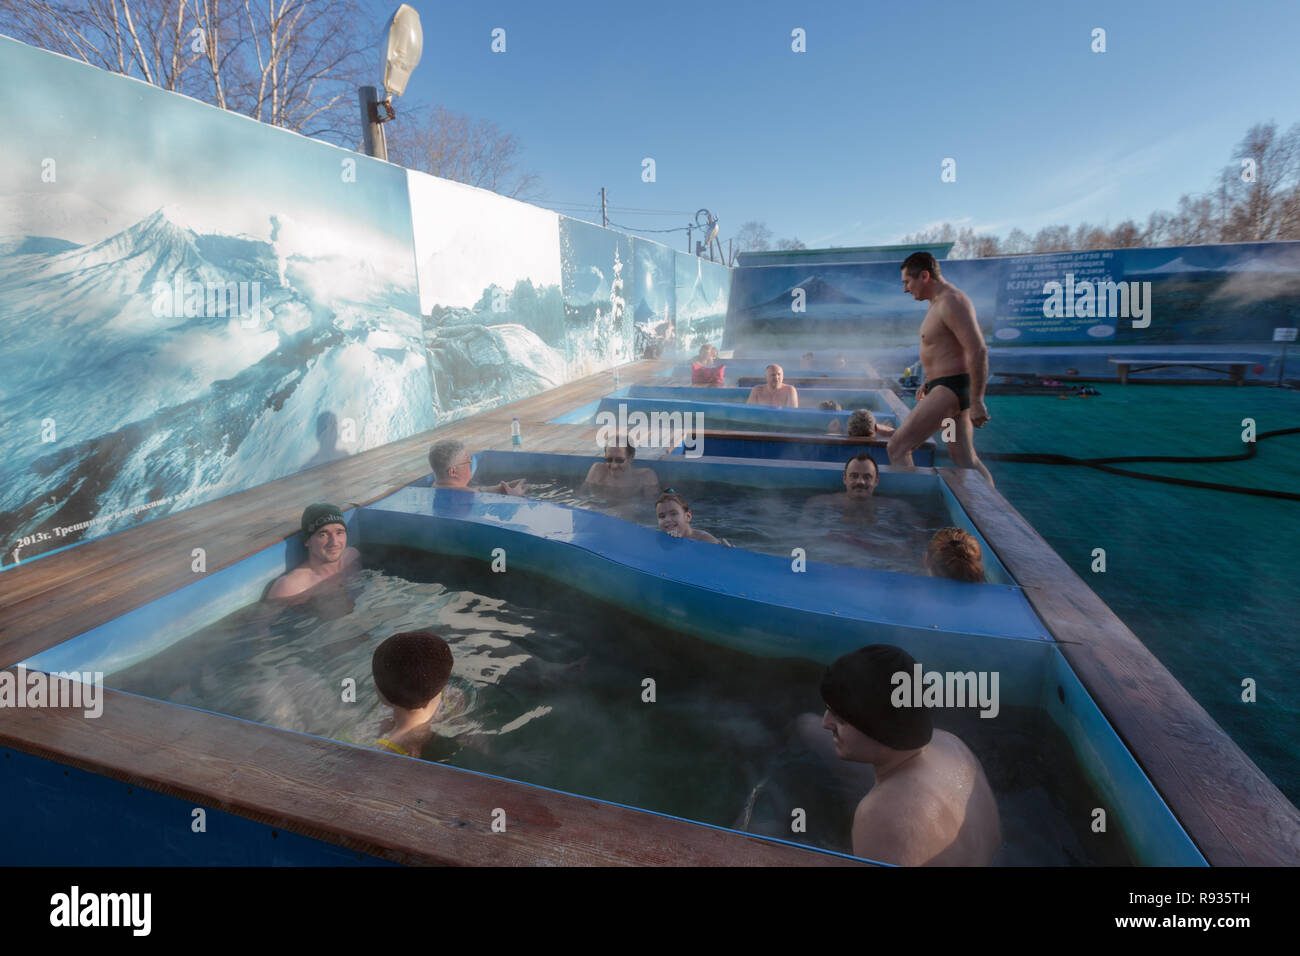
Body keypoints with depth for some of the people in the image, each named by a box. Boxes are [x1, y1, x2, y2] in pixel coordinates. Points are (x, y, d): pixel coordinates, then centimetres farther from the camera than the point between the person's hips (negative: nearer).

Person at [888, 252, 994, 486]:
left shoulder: (952, 302, -16)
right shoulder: (939, 303, 17)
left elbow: (978, 351, -22)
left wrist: (976, 402, -24)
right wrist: (928, 383, 22)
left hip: (951, 389, -11)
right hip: (945, 387, 11)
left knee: (897, 447, -12)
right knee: (964, 459, 13)